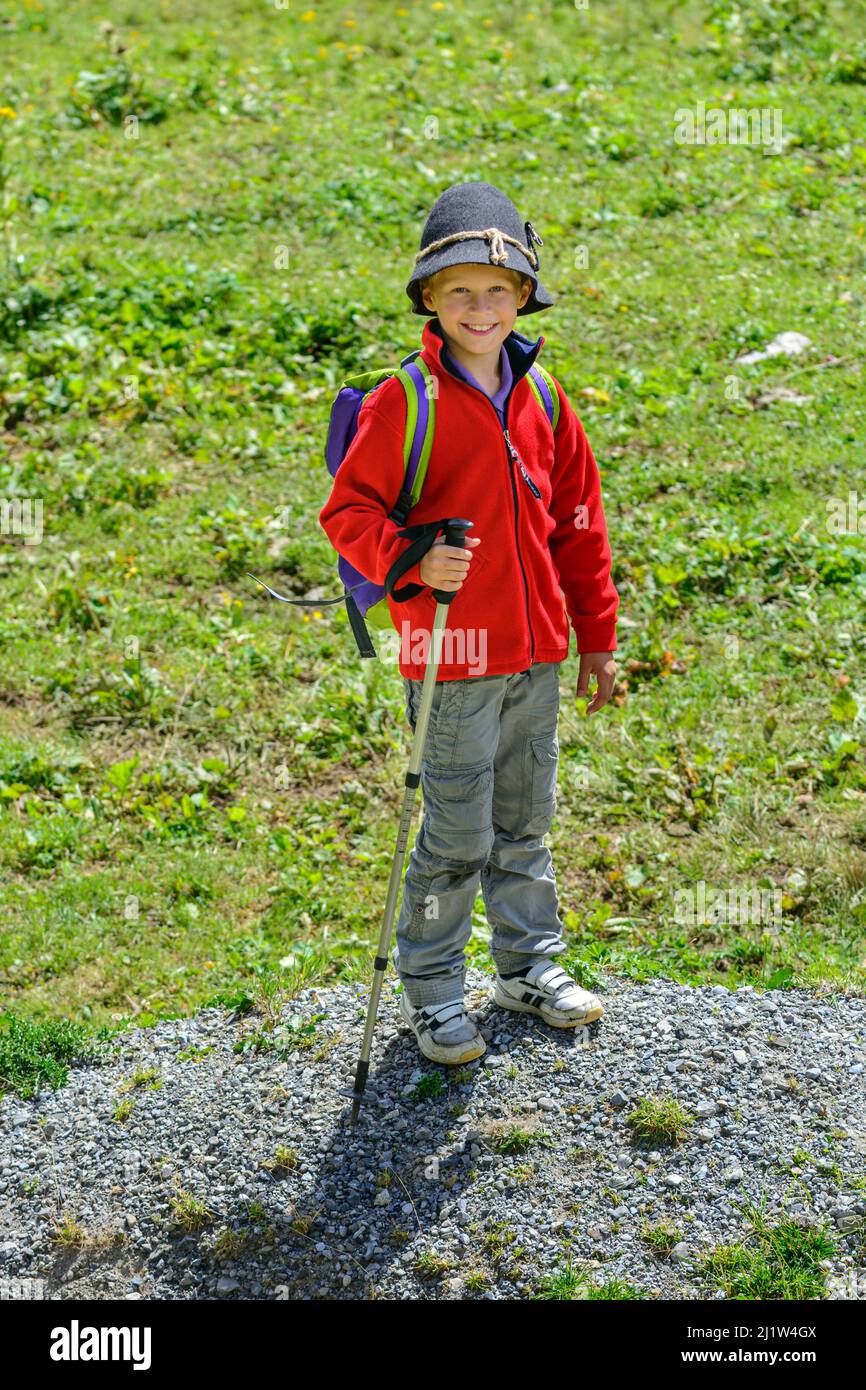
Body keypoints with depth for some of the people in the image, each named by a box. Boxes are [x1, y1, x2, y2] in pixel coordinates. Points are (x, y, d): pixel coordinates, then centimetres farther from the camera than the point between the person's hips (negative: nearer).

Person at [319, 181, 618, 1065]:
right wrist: (413, 563, -26)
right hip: (454, 659, -5)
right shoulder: (406, 403, -9)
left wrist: (596, 637, 14)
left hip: (537, 656, 5)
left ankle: (531, 966, 34)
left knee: (524, 824, 18)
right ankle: (429, 991, 19)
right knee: (458, 836, 2)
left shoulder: (541, 401, 7)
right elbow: (348, 510, -9)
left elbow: (579, 525, 13)